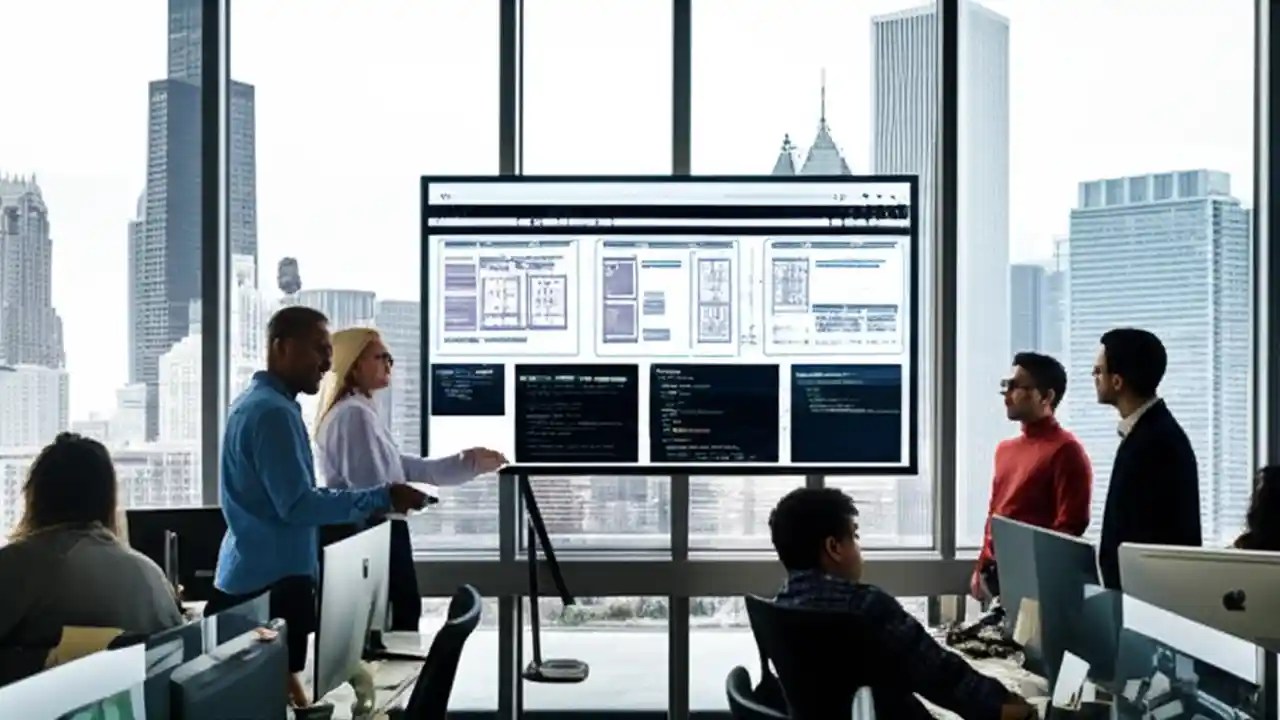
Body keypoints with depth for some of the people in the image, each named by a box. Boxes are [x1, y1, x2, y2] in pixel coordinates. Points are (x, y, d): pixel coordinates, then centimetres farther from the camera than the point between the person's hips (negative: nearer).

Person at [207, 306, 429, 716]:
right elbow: (296, 504, -24)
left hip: (252, 573, 11)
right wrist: (379, 499, -25)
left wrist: (368, 504, 20)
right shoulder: (273, 411, -19)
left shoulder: (256, 402, 14)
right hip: (271, 579, -11)